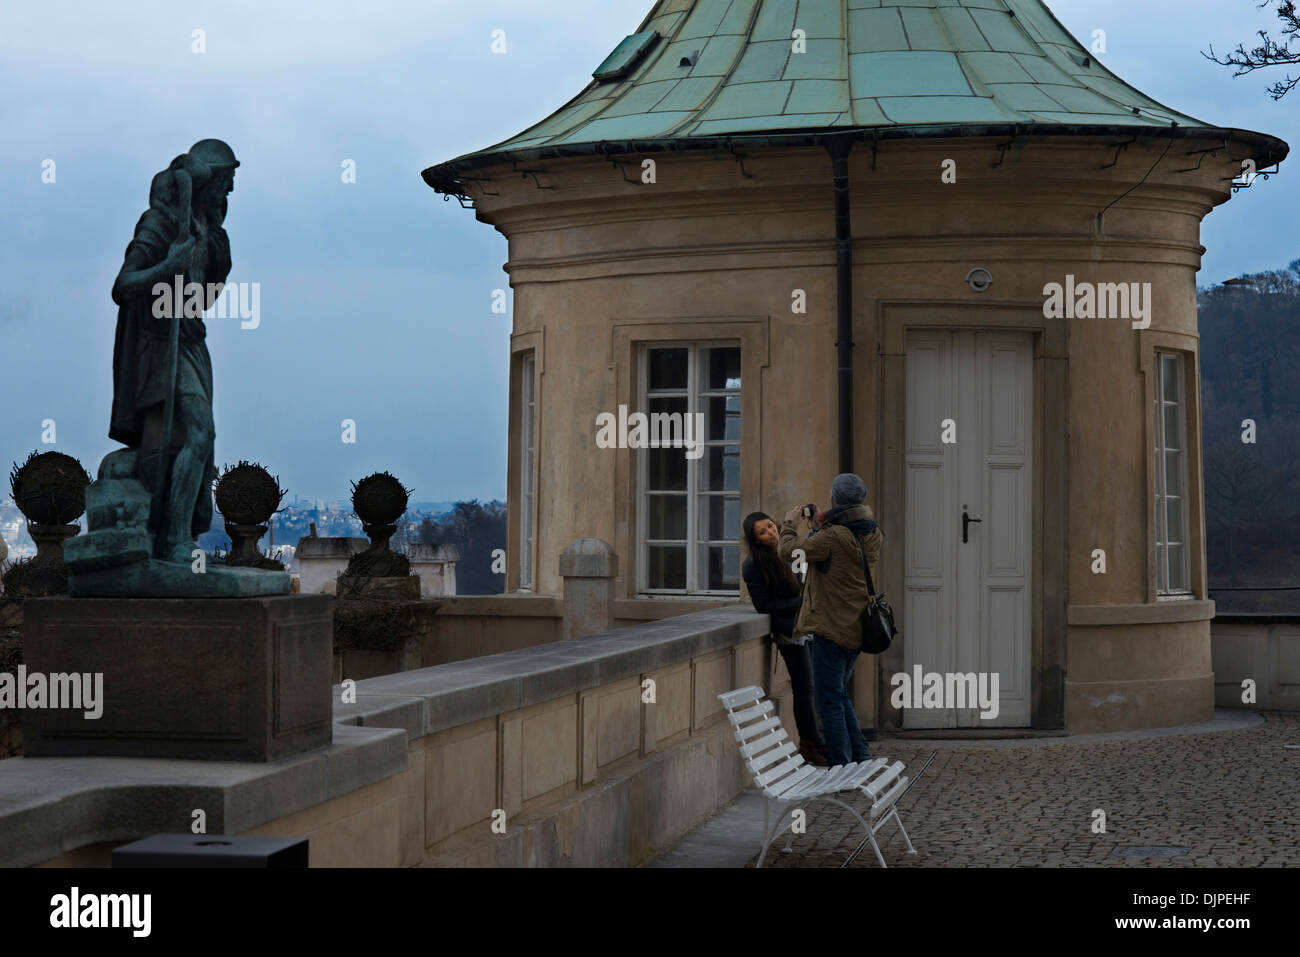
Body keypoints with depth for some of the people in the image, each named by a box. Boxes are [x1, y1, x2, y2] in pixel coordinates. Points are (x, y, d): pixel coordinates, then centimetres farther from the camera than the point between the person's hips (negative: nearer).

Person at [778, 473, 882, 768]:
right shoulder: (873, 535, 4)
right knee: (840, 694, 21)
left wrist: (789, 524, 7)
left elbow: (787, 550, -11)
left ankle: (841, 764, 2)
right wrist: (817, 528, 26)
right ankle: (861, 756, 20)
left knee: (829, 699, 0)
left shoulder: (832, 537, -20)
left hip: (832, 629, -8)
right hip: (859, 630, 8)